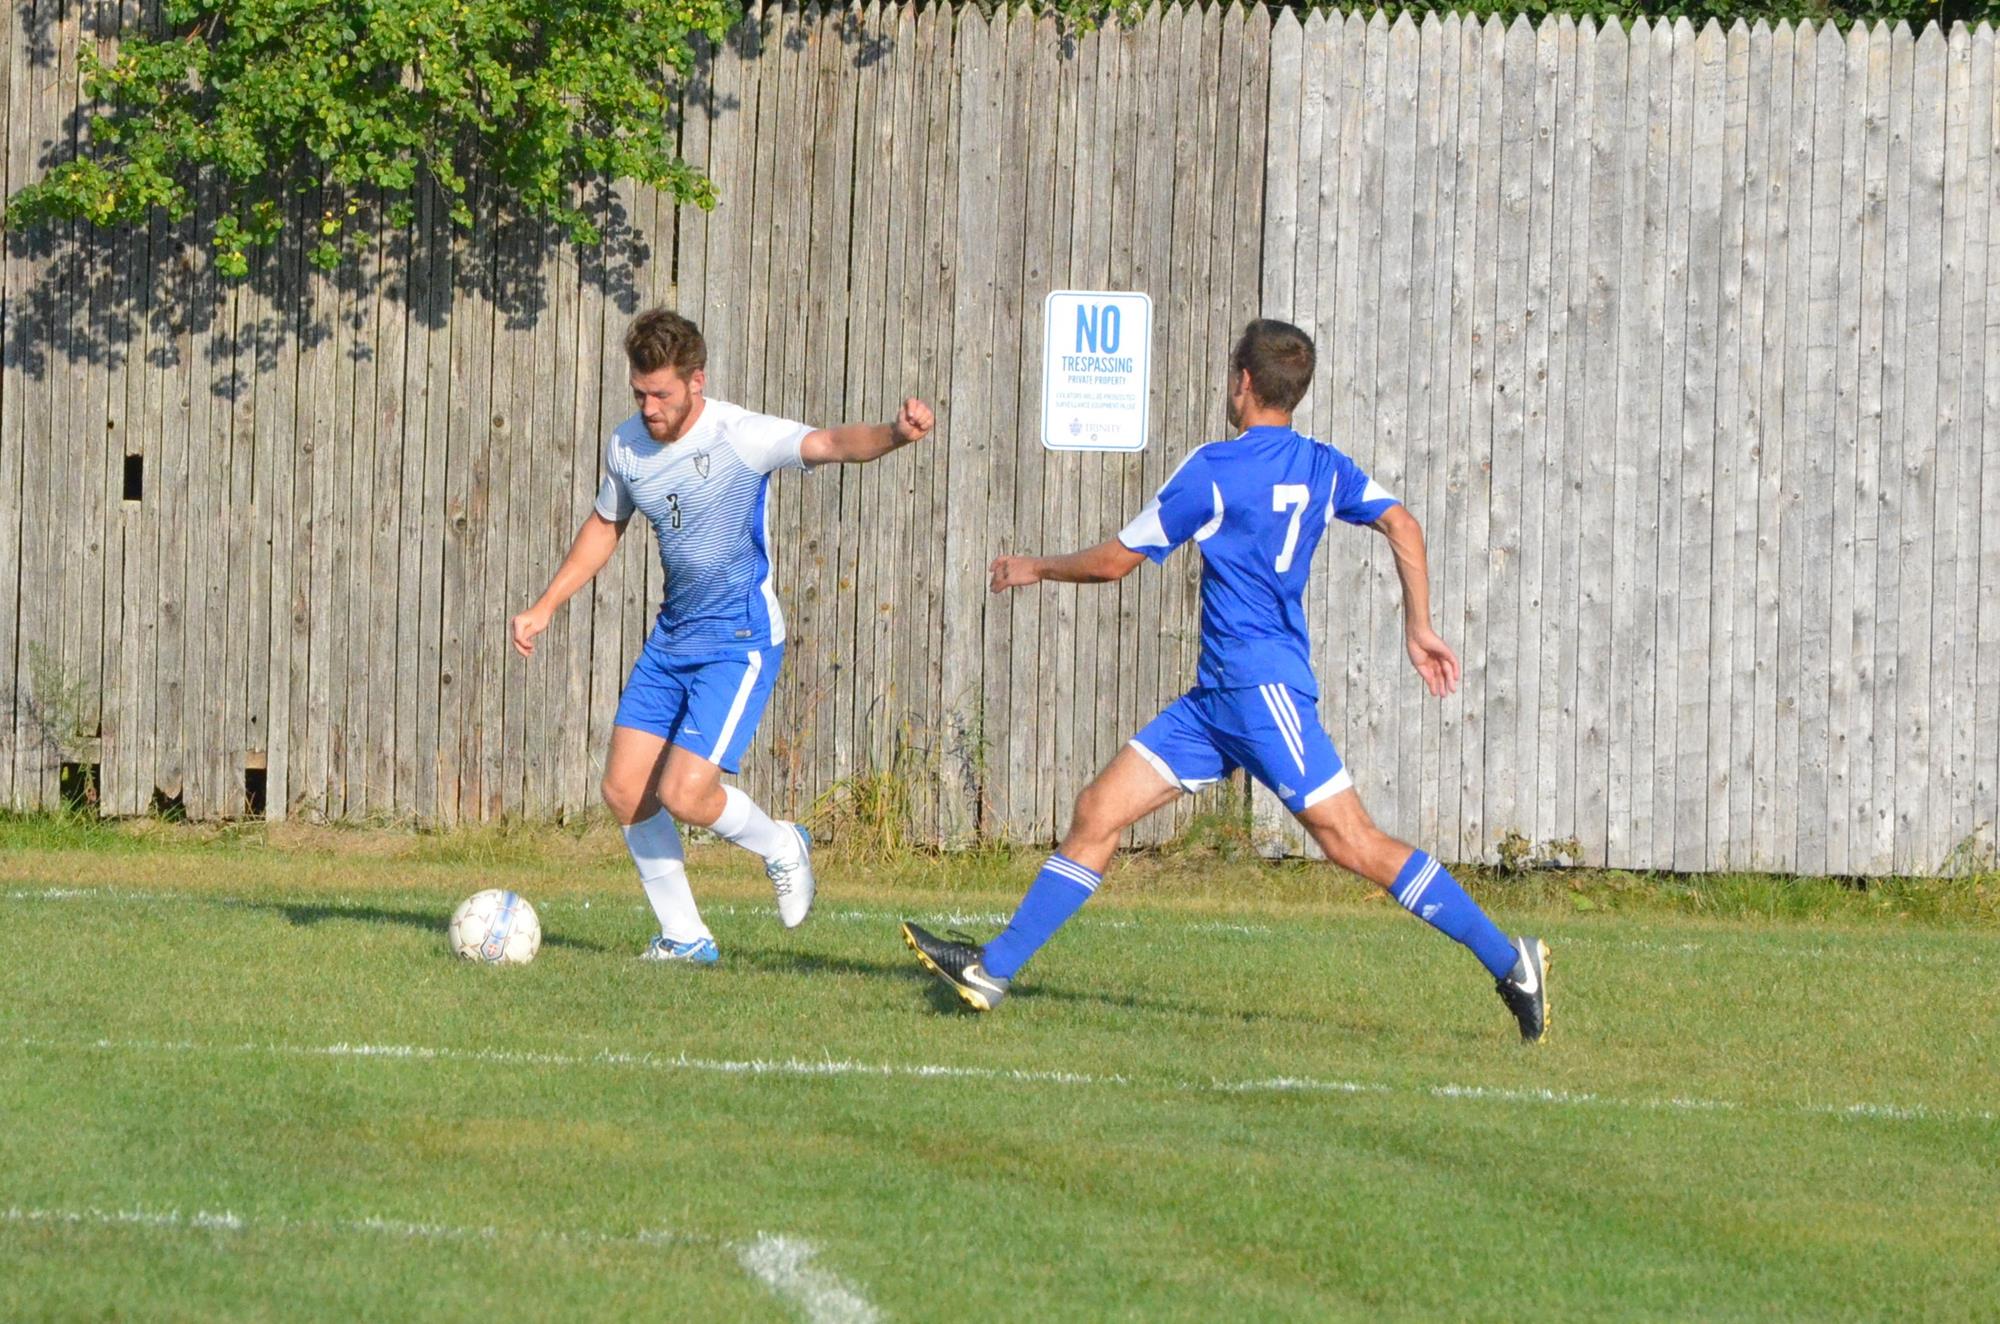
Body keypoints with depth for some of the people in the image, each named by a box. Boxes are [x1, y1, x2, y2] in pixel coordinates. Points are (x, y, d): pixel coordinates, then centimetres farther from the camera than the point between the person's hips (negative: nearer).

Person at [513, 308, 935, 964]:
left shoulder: (741, 436, -18)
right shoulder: (627, 444, 1)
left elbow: (832, 443, -34)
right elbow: (605, 525, 20)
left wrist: (894, 434, -55)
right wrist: (543, 608, 20)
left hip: (740, 643, -7)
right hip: (671, 639, 7)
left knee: (683, 794, -17)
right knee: (624, 790, 2)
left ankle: (779, 846, 15)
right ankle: (685, 938, 16)